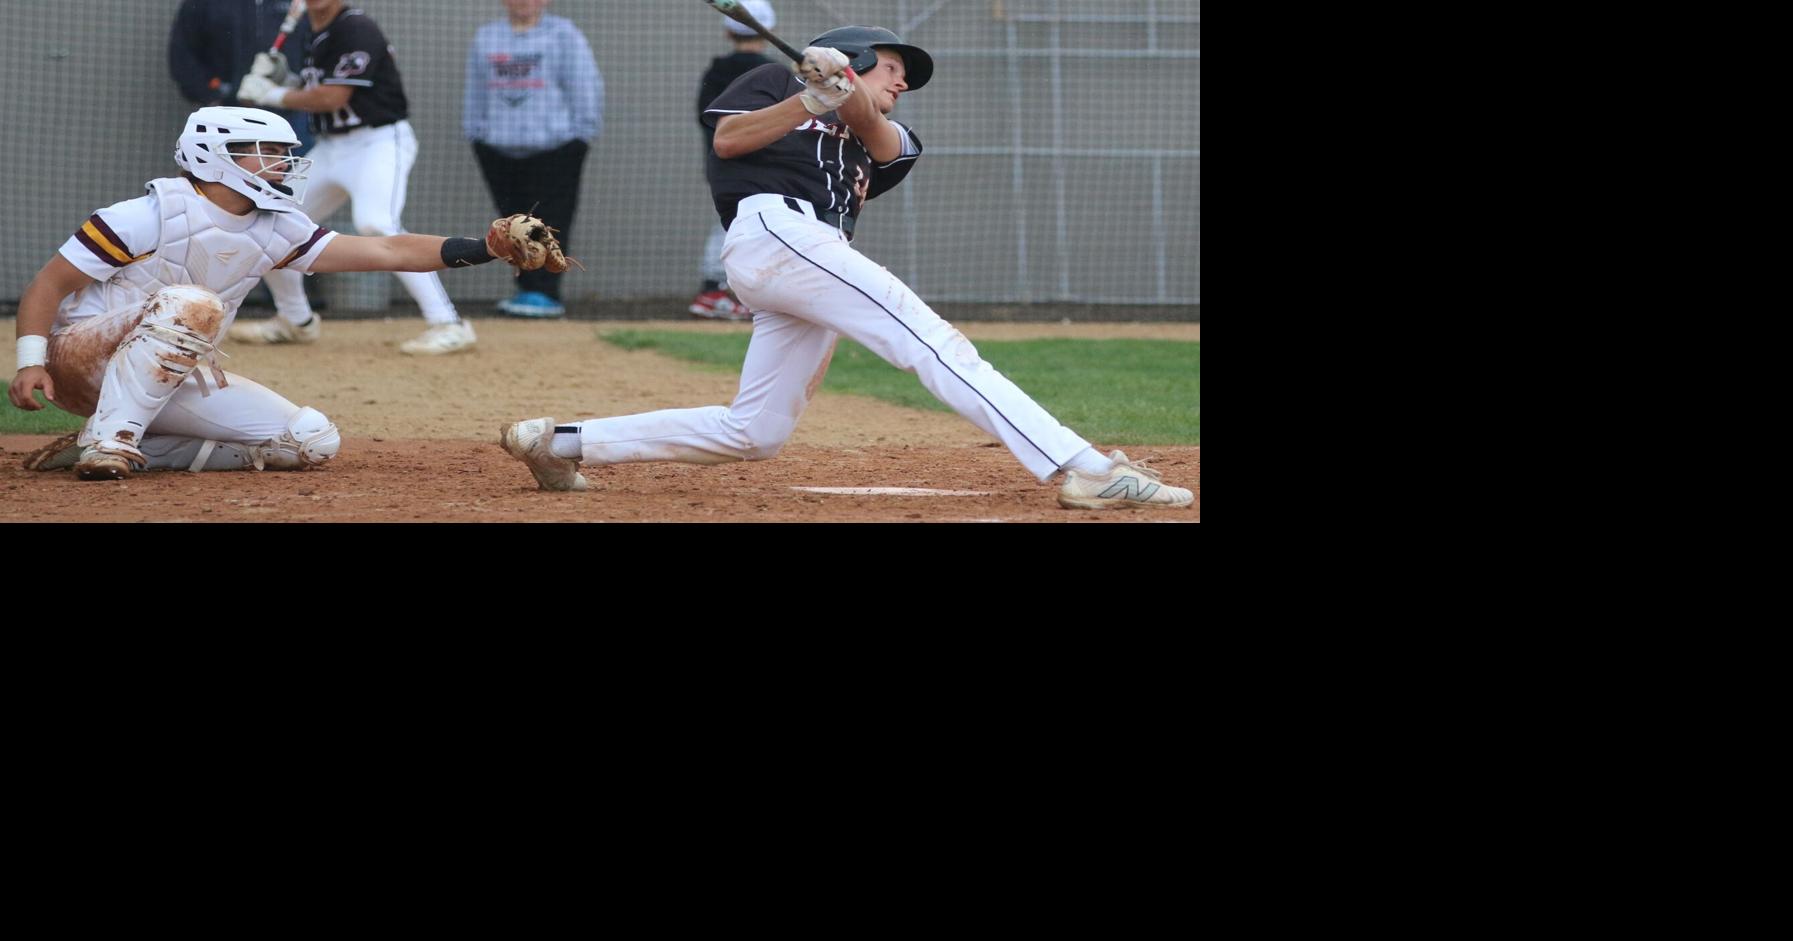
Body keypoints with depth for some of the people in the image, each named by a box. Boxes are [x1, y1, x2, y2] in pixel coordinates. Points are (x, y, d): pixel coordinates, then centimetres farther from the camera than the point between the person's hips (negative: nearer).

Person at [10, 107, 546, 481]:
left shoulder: (275, 232, 2)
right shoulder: (153, 216, -17)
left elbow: (386, 251, -2)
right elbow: (48, 286, -15)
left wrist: (484, 251, -12)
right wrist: (30, 362, -30)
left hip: (168, 384, 8)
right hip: (79, 356, -8)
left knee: (312, 441, -5)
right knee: (190, 304, -35)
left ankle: (137, 450, -5)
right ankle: (107, 441, -32)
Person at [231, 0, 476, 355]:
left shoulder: (355, 29, -15)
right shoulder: (315, 35, 11)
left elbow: (332, 98, -20)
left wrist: (274, 96, -8)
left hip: (380, 143, -9)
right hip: (330, 149, 9)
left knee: (375, 223, -31)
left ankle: (448, 325, -32)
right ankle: (295, 322, 31)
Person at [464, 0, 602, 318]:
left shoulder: (563, 35, 1)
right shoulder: (486, 38, 15)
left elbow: (585, 86, -2)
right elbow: (475, 93, 20)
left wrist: (582, 134, -7)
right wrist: (475, 133, 14)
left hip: (553, 147, -5)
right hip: (499, 148, 5)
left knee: (549, 219, -8)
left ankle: (545, 294, -8)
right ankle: (527, 289, 13)